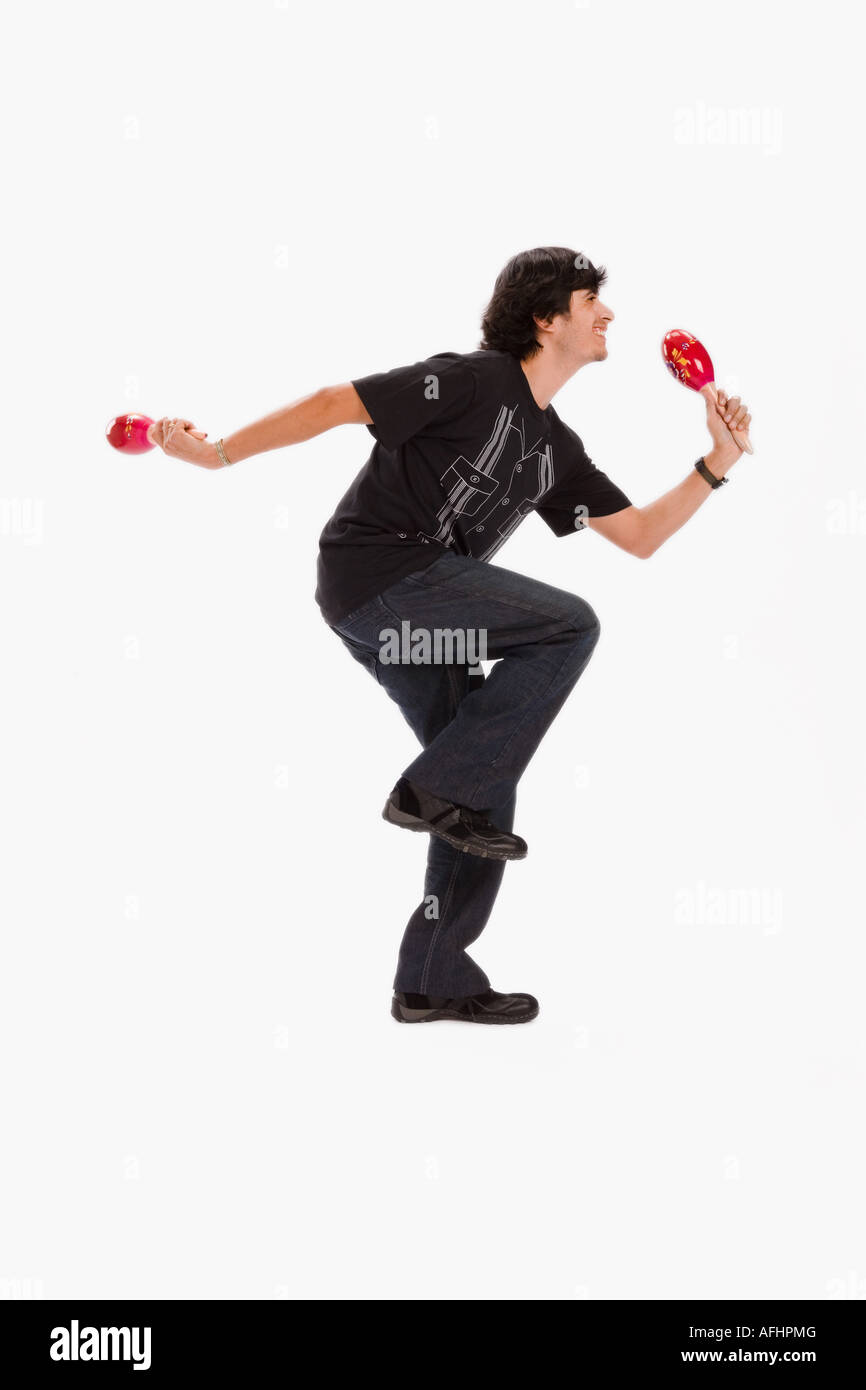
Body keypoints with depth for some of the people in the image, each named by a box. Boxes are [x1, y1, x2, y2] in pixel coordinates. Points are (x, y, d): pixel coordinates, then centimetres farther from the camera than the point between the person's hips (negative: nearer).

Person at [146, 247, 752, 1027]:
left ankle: (434, 980, 15)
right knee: (569, 625, -15)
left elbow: (641, 536, 17)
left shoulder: (555, 448, 17)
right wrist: (217, 453, -13)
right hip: (377, 573, -9)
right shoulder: (476, 380, -8)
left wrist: (718, 464, 8)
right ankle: (438, 789, -10)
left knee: (485, 779, 8)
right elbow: (336, 404, -10)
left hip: (411, 610, 9)